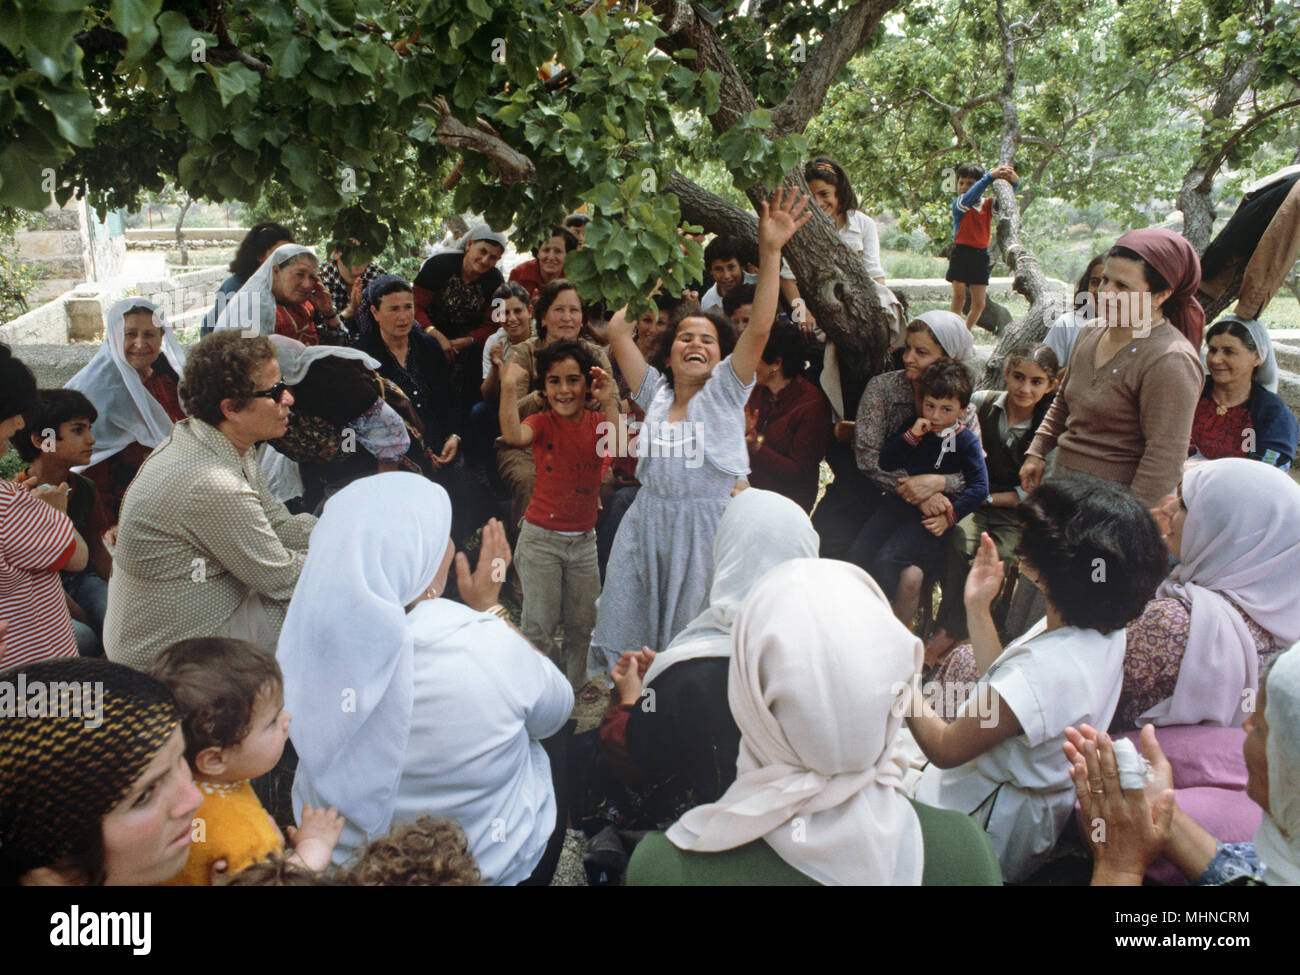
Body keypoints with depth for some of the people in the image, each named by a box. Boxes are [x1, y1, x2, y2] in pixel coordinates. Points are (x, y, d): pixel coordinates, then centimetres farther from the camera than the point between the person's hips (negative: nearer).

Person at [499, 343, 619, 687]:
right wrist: (508, 386, -39)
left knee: (582, 621, 13)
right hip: (541, 537, -2)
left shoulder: (598, 423, -2)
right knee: (539, 624, 2)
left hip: (584, 539, 3)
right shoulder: (542, 423, -7)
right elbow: (513, 436, -31)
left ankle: (574, 685, 34)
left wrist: (610, 405, -30)